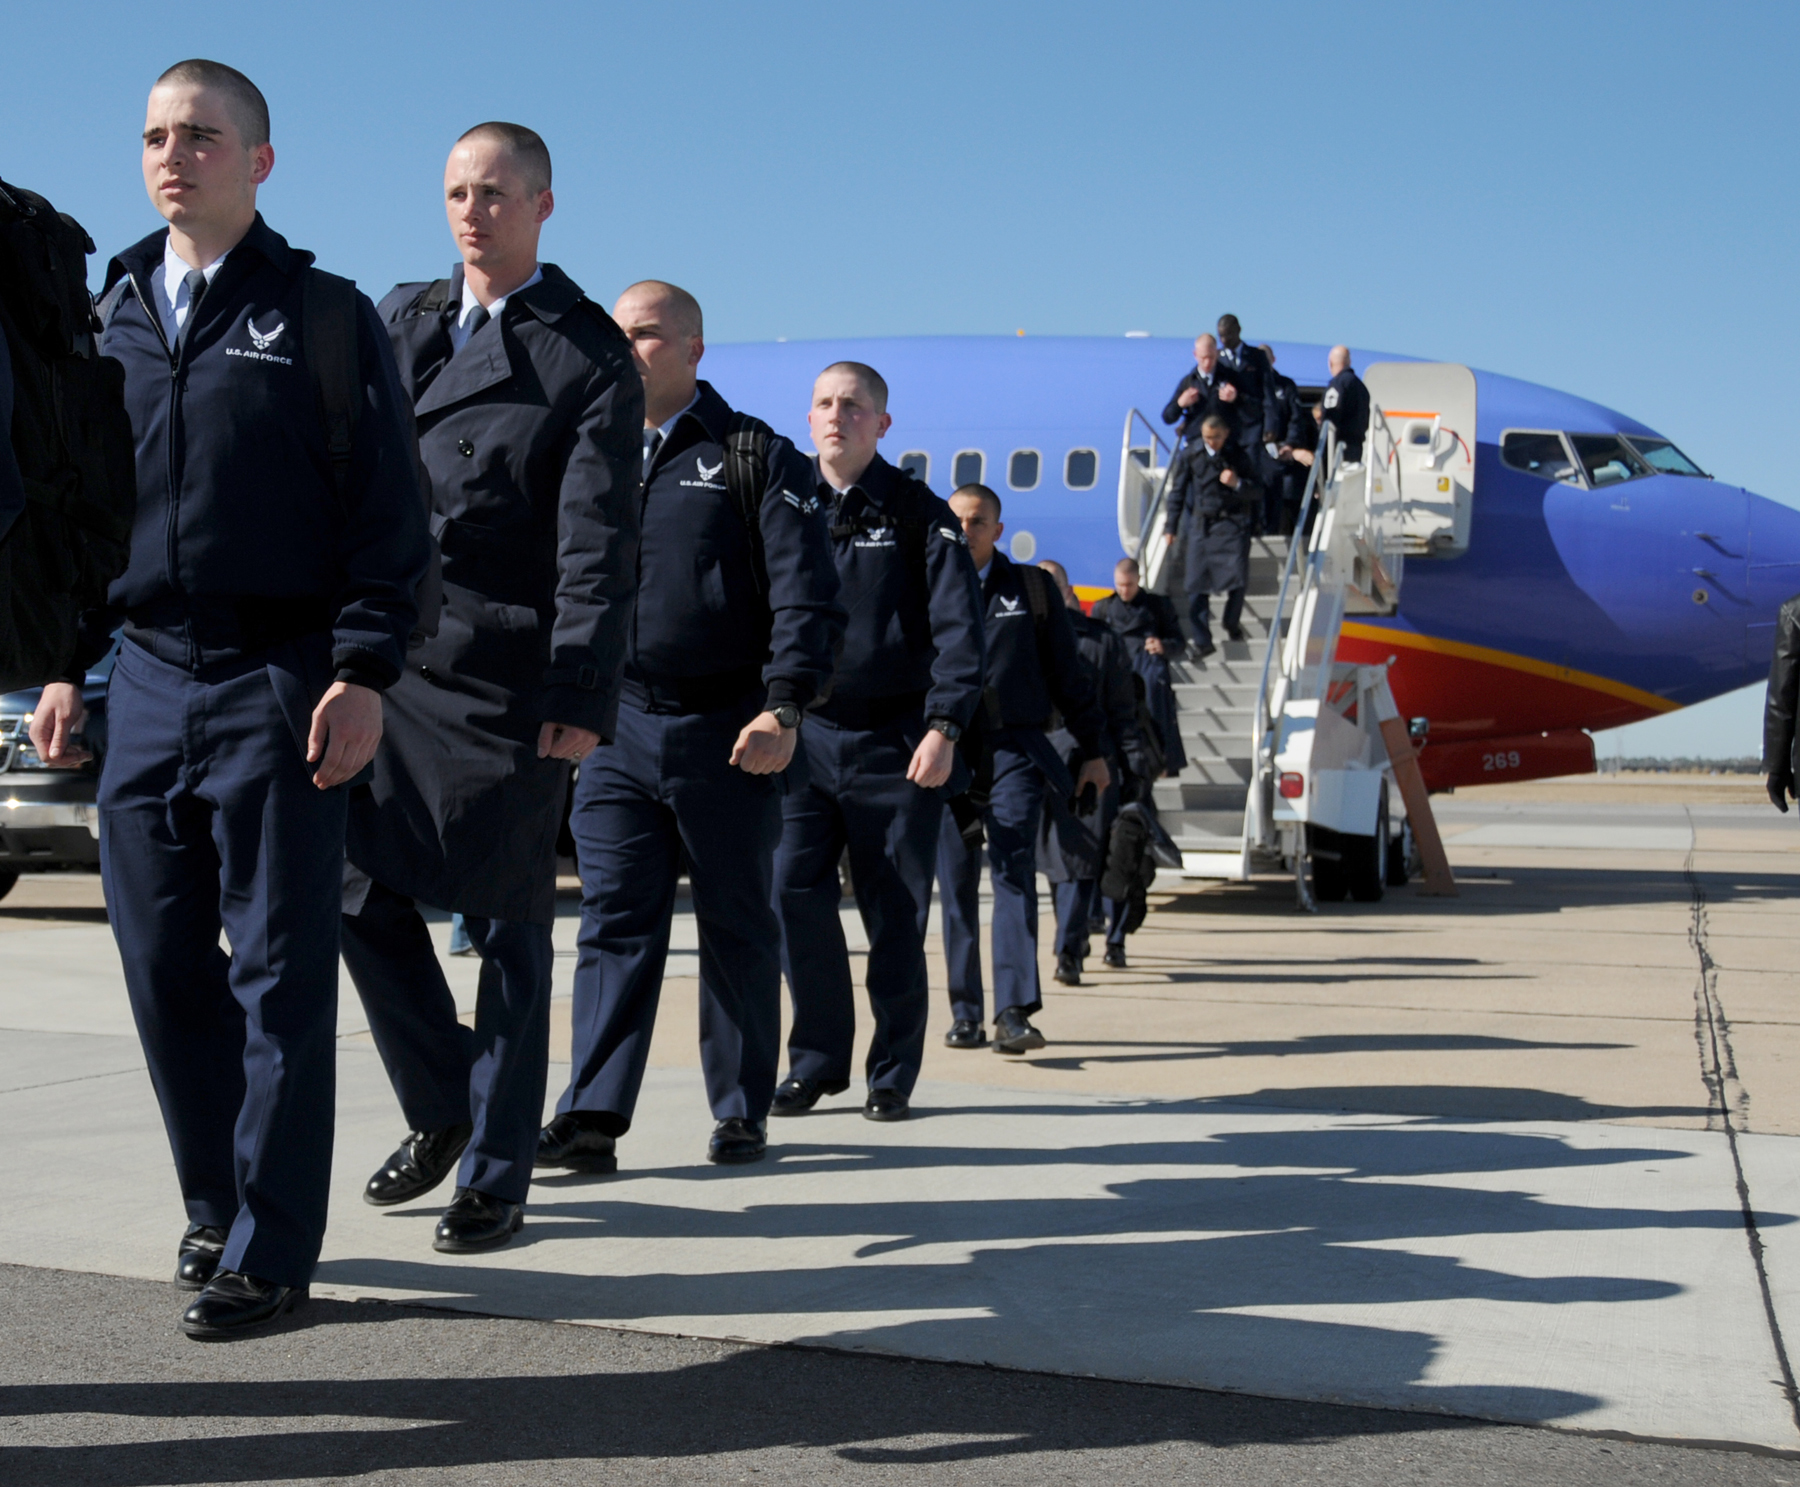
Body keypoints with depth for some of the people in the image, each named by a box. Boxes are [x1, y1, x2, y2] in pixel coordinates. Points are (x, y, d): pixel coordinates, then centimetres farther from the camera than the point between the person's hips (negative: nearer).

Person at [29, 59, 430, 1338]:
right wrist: (67, 665, 12)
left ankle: (272, 1247, 4)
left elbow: (386, 514, -4)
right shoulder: (109, 319, 14)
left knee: (280, 970, -2)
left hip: (281, 682, -5)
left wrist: (363, 672, -13)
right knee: (164, 960, 7)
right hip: (149, 680, 5)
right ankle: (216, 1205, 23)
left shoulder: (323, 317, 0)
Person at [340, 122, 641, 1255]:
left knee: (510, 928, 3)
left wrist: (581, 692, -14)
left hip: (506, 678, -5)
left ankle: (497, 1174, 13)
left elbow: (598, 539, -7)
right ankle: (441, 1107, 27)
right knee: (363, 893, 5)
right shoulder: (399, 321, 15)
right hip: (386, 657, 5)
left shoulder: (589, 356, 0)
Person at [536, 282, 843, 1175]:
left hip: (727, 732, -3)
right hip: (616, 725, 3)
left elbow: (805, 594, -5)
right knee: (615, 923, -3)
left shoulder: (757, 458, 1)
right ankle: (592, 1116, -5)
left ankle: (742, 1111, 15)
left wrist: (784, 705, -16)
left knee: (737, 927, 5)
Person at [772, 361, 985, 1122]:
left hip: (895, 744, -3)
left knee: (895, 916, 1)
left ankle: (892, 1074, 12)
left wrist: (943, 727, -14)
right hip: (805, 736, 3)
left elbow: (957, 627, -4)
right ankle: (817, 1059, 10)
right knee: (794, 896, -5)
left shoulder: (920, 513, 1)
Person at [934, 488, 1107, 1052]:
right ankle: (965, 1014, 12)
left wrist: (1092, 748, 11)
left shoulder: (1032, 589, 10)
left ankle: (1014, 1012, -17)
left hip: (1014, 751, -1)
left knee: (1014, 876, -12)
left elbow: (1067, 675, 13)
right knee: (956, 886, 4)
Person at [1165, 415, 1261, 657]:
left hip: (1233, 523, -1)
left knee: (1237, 578, -5)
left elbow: (1258, 492, 1)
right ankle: (1202, 640, 2)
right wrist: (1171, 527, 9)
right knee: (1196, 583, -4)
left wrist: (1238, 484, -19)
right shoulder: (1190, 455, 0)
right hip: (1202, 524, 1)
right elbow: (1177, 492, 9)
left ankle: (1232, 624, 23)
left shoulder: (1238, 455, -1)